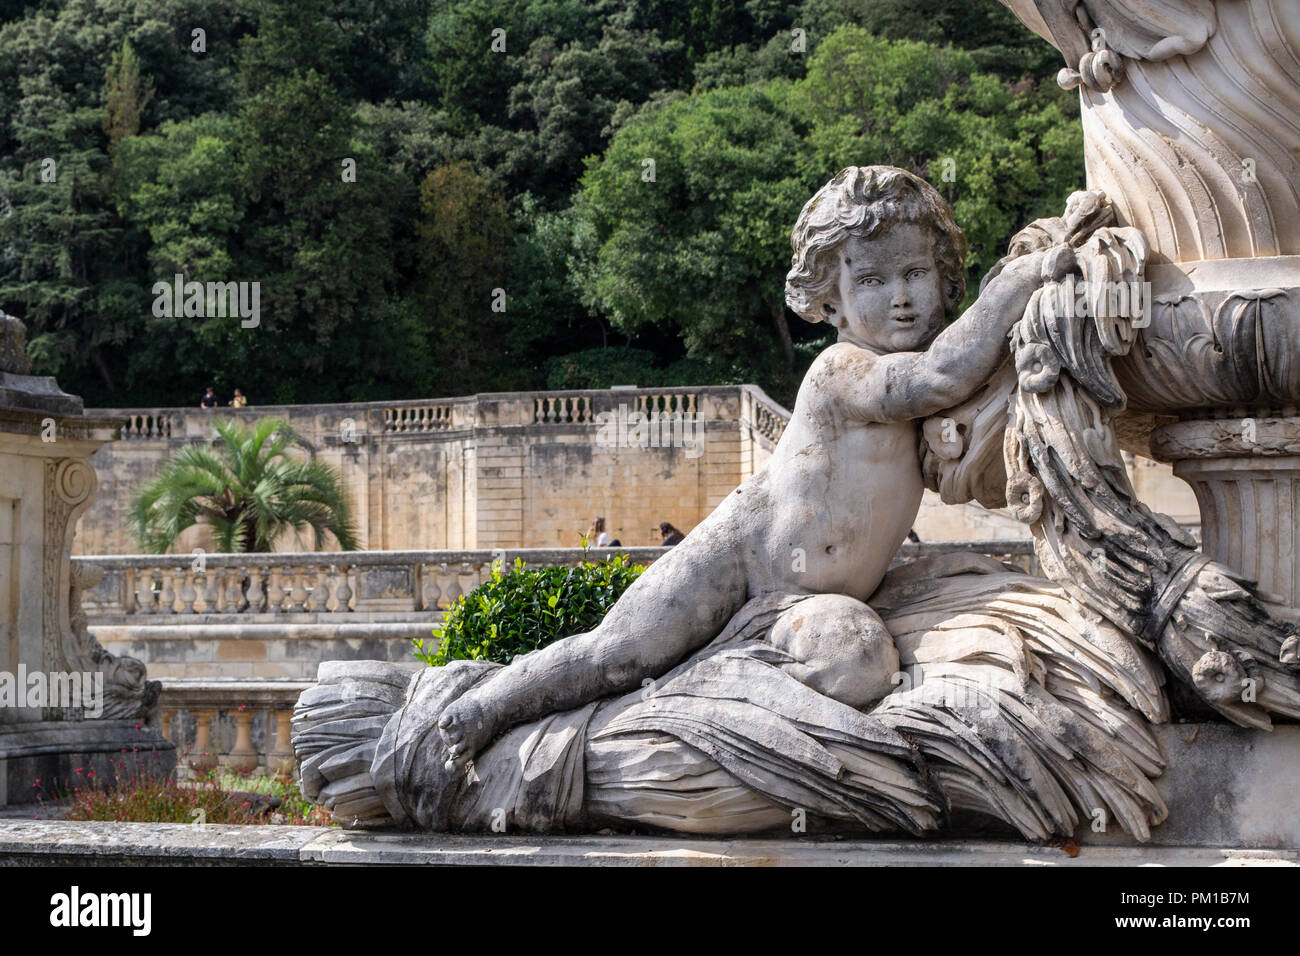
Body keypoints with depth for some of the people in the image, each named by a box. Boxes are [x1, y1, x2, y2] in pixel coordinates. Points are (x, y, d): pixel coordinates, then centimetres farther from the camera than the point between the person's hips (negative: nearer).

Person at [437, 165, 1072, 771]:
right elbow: (942, 375, -33)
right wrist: (1019, 280, -29)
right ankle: (489, 704, 11)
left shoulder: (912, 367, 8)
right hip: (742, 554, -6)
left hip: (822, 597, 7)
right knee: (616, 656, -13)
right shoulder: (842, 370, -18)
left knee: (864, 658, -26)